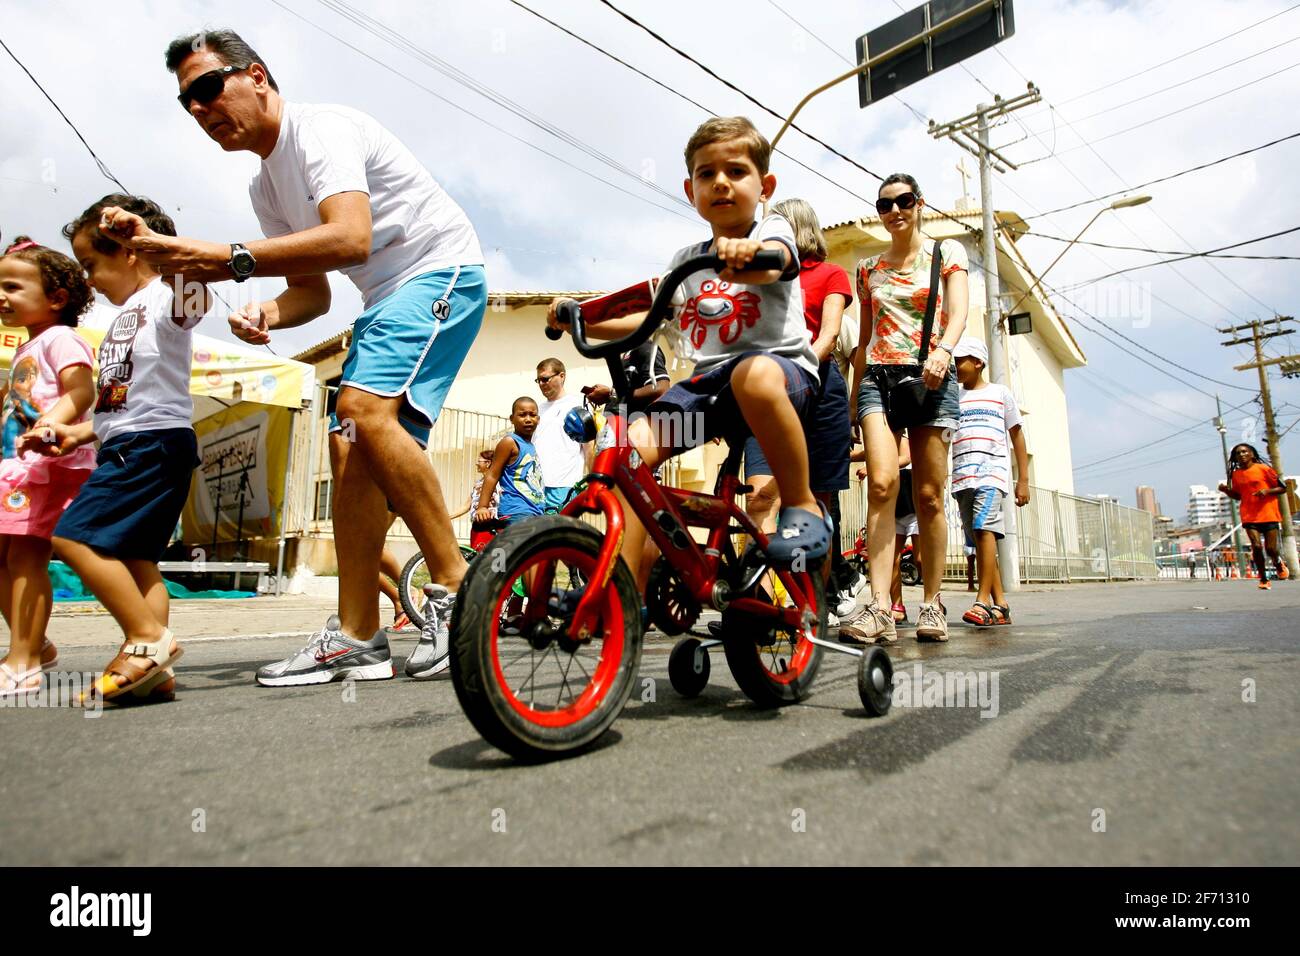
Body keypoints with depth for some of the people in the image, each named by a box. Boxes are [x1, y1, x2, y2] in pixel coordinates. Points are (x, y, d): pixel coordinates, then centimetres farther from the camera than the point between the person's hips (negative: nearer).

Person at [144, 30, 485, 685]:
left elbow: (350, 239, -28)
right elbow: (313, 289, 16)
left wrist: (233, 260, -28)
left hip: (441, 271, -9)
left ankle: (455, 586, -20)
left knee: (367, 409, -30)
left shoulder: (320, 129, -11)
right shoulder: (267, 186, 17)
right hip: (385, 298, 9)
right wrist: (267, 314, -5)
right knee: (351, 447, -1)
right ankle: (357, 637, 2)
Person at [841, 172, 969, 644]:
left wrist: (943, 349, -24)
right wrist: (853, 397, 16)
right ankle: (879, 607, -25)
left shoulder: (946, 252, 12)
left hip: (930, 378, -1)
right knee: (881, 483, -20)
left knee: (928, 496, -3)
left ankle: (932, 604, 9)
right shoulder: (868, 268, 19)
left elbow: (958, 311, -3)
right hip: (878, 376, 1)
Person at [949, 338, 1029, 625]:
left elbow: (1017, 435, 11)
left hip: (991, 471, -4)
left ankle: (983, 601, -22)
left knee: (984, 528, -21)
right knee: (978, 536, 1)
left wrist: (1023, 480, 6)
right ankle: (1000, 605, 6)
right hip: (962, 475, 4)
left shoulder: (1000, 392, 12)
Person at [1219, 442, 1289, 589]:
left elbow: (1283, 488, 1)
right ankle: (1263, 579, 4)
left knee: (1271, 549, -3)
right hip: (1249, 517, 2)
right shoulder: (1235, 474, 7)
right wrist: (1226, 490, 0)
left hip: (1269, 515, -2)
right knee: (1257, 547, -10)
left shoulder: (1263, 468, -4)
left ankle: (1278, 563, 34)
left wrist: (1267, 491, -17)